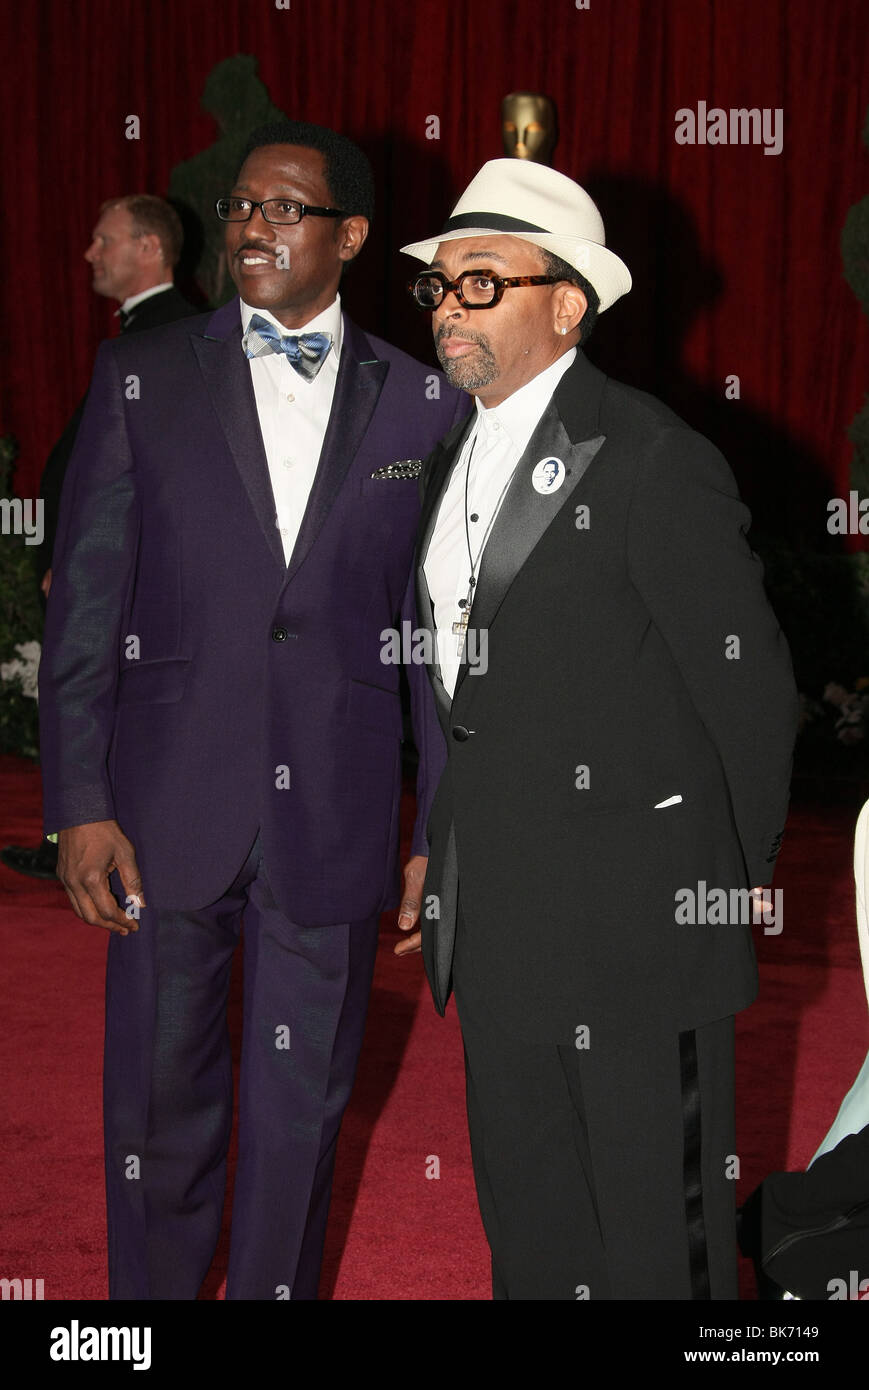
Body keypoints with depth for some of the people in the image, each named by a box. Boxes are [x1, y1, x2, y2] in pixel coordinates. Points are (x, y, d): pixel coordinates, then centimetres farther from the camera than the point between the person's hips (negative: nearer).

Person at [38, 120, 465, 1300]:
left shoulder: (422, 405, 3)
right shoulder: (140, 377, 2)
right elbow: (84, 599, 0)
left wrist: (442, 827, 3)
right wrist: (80, 805, -6)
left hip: (336, 816, 0)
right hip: (173, 807, 0)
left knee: (303, 1104, 12)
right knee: (160, 1100, 12)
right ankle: (152, 1292, 32)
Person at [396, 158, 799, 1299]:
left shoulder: (654, 461, -14)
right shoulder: (456, 459, 11)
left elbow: (750, 685, -11)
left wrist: (740, 877, -2)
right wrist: (444, 868, 13)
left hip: (634, 912, -8)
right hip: (495, 919, 8)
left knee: (652, 1233, 5)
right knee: (523, 1216, 18)